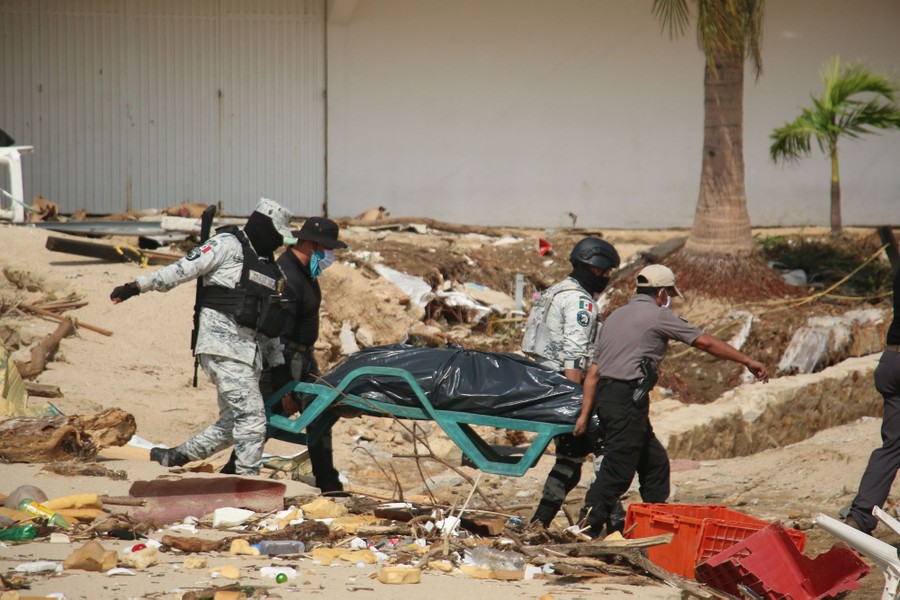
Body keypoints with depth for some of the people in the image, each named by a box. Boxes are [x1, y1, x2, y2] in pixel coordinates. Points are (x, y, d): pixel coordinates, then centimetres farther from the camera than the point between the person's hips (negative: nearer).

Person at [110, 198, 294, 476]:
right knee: (251, 415, -14)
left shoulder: (268, 263, 23)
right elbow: (181, 269, -8)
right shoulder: (227, 245, -3)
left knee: (232, 423, 9)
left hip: (249, 350, 9)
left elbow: (270, 322, 27)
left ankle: (173, 457, 21)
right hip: (223, 344, -9)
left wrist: (279, 363, 24)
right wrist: (136, 286, -15)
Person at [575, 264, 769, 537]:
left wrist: (585, 413, 16)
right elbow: (705, 342, -1)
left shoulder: (615, 317, 21)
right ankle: (587, 528, -13)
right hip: (628, 399, -9)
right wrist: (748, 361, 5)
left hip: (605, 396, 9)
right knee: (617, 470, -9)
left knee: (654, 461, 16)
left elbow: (593, 372, 17)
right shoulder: (658, 315, -2)